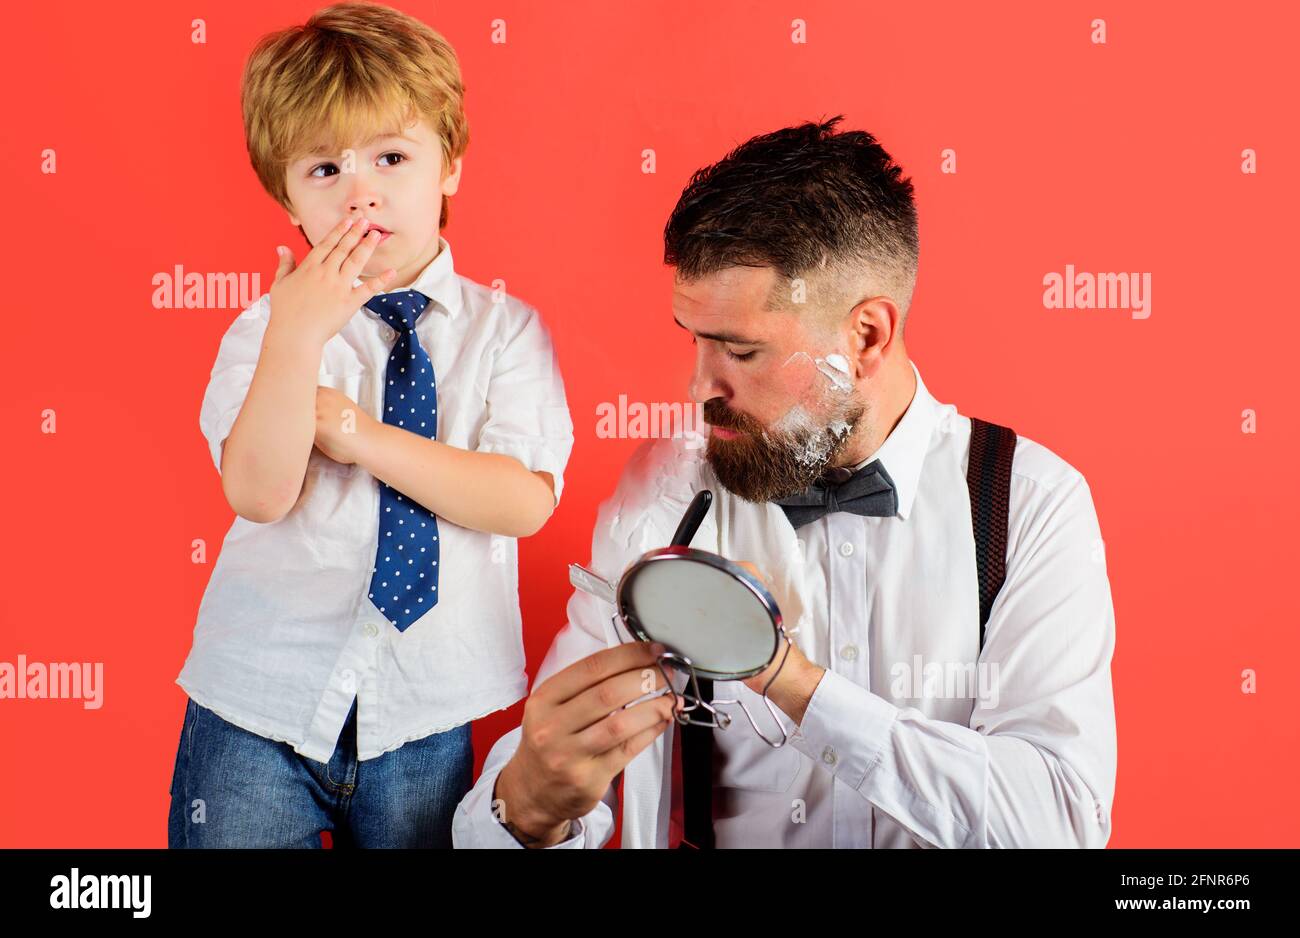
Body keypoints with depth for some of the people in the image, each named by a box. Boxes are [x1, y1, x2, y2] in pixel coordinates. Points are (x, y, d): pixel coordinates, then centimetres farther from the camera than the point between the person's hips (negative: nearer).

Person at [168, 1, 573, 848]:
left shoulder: (504, 329, -1)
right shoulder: (265, 331, -2)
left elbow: (525, 501, -12)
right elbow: (259, 494, -15)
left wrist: (361, 436, -18)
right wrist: (297, 336, -24)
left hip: (423, 717, 1)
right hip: (260, 708, 0)